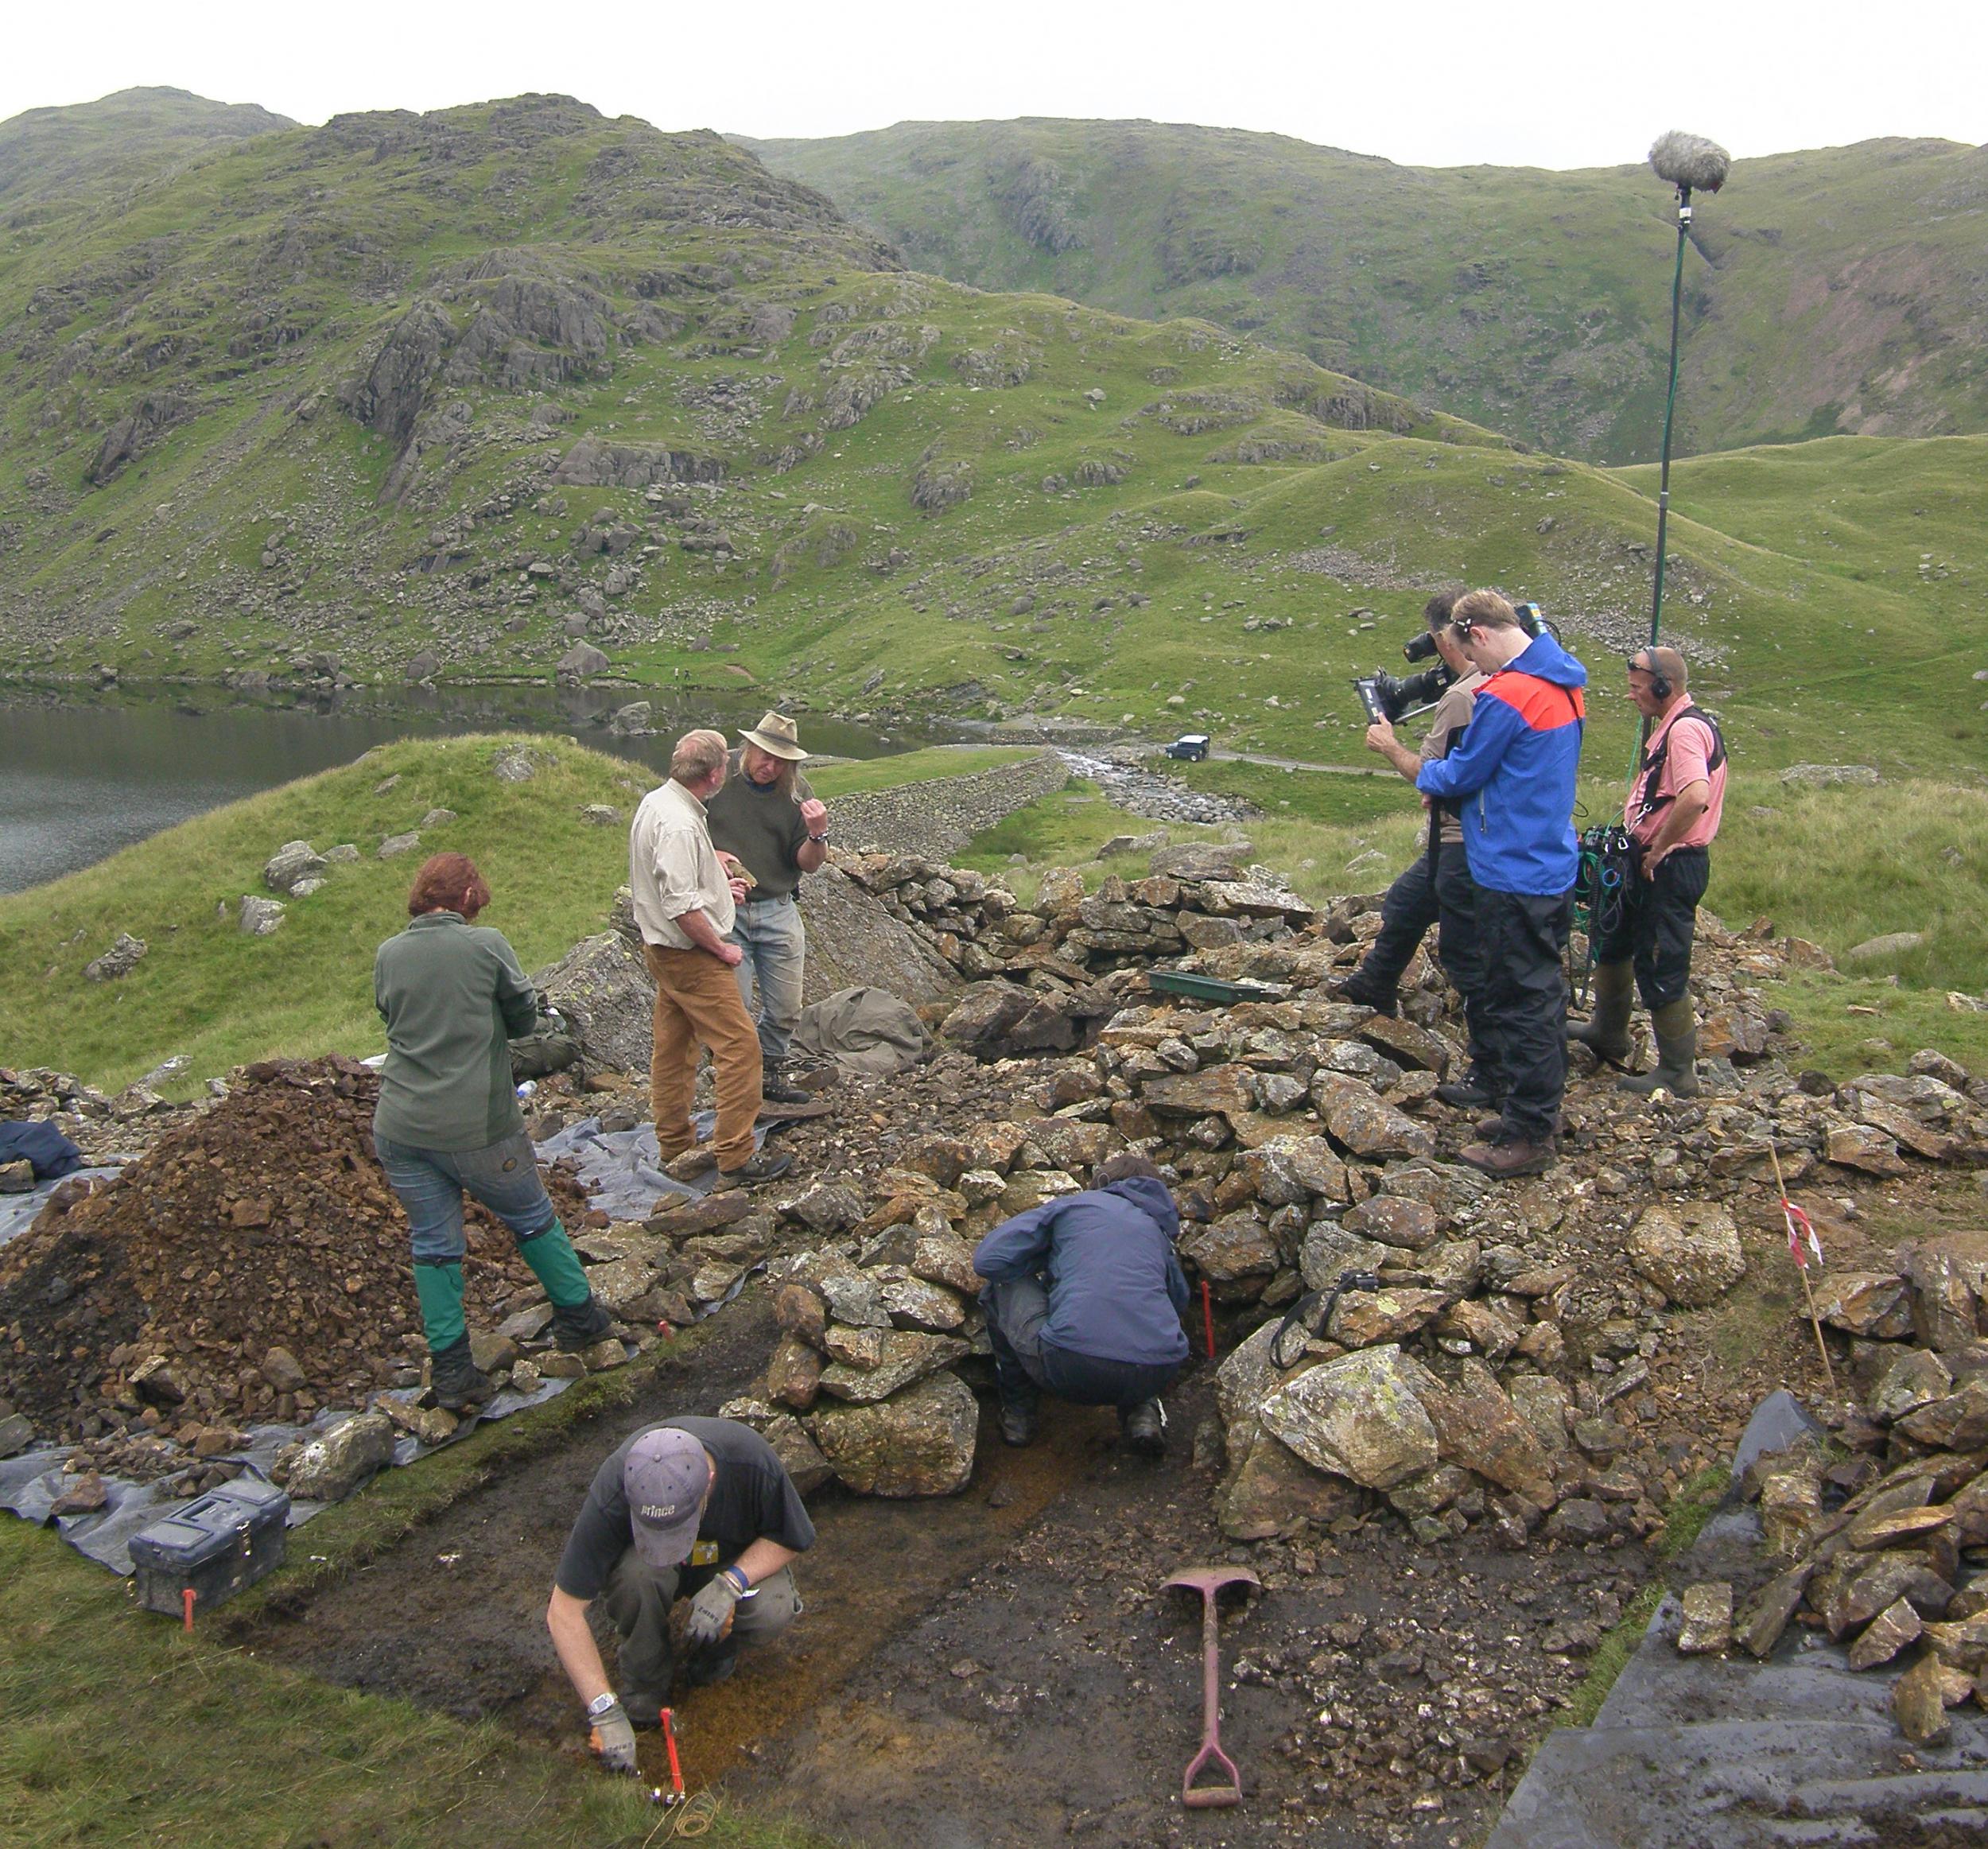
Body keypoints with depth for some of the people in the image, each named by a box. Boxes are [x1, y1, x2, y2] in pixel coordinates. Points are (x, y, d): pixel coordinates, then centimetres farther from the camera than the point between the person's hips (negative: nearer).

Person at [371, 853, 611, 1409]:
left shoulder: (388, 954, 2)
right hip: (477, 1129, -3)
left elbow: (391, 1017, 14)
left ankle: (451, 1371, 16)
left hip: (400, 1129, 3)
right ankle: (578, 1316, 32)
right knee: (532, 1219, 17)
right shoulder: (485, 945, -9)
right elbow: (523, 1017, 1)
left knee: (433, 1245, 13)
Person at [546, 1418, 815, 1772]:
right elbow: (563, 1612, -29)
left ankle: (718, 1647, 3)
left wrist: (731, 1583, -32)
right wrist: (605, 1712, -31)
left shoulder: (753, 1462, -34)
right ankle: (646, 1682, -9)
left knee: (772, 1612, -30)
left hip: (741, 1560, 1)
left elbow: (791, 1541, -15)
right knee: (636, 1574, -35)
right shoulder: (611, 1494, -36)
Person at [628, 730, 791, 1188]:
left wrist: (717, 888, 20)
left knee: (673, 1048, 18)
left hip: (663, 949, 11)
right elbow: (682, 908, -29)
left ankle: (675, 1148, 29)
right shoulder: (679, 825, -26)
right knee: (740, 1047, -6)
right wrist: (722, 949, -16)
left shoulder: (656, 802, 6)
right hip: (689, 955, -11)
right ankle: (736, 1159, -3)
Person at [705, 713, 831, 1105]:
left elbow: (807, 865, 2)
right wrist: (710, 855, -18)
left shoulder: (797, 793, 1)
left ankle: (772, 1073, 32)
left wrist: (817, 835, -18)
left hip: (778, 911, 3)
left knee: (785, 1009, 9)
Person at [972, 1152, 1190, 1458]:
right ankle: (1142, 1411, 17)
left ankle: (1018, 1411, 27)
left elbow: (988, 1260, 7)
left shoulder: (1071, 1205, 14)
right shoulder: (1157, 1227, 25)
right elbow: (1179, 1299, 35)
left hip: (1071, 1368, -4)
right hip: (1156, 1373, 4)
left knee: (1003, 1285, 21)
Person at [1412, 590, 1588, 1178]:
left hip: (1514, 875, -10)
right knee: (1543, 996, 17)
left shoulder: (1506, 696, -20)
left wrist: (1427, 774, 10)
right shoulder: (1564, 684, 9)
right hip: (1554, 866, 10)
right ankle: (1539, 1114, 29)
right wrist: (1452, 774, 12)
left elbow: (1461, 777, -10)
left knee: (1519, 1005, -1)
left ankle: (1528, 1136, 6)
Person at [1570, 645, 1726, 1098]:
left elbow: (1696, 796, -36)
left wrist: (1659, 849, -25)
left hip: (1671, 867, -11)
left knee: (1660, 967, -3)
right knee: (1612, 937, 24)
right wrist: (1646, 847, 11)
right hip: (1652, 862, 11)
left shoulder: (1686, 728, -20)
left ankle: (1678, 1074, 8)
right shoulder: (1670, 725, 13)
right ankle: (1608, 1033, 40)